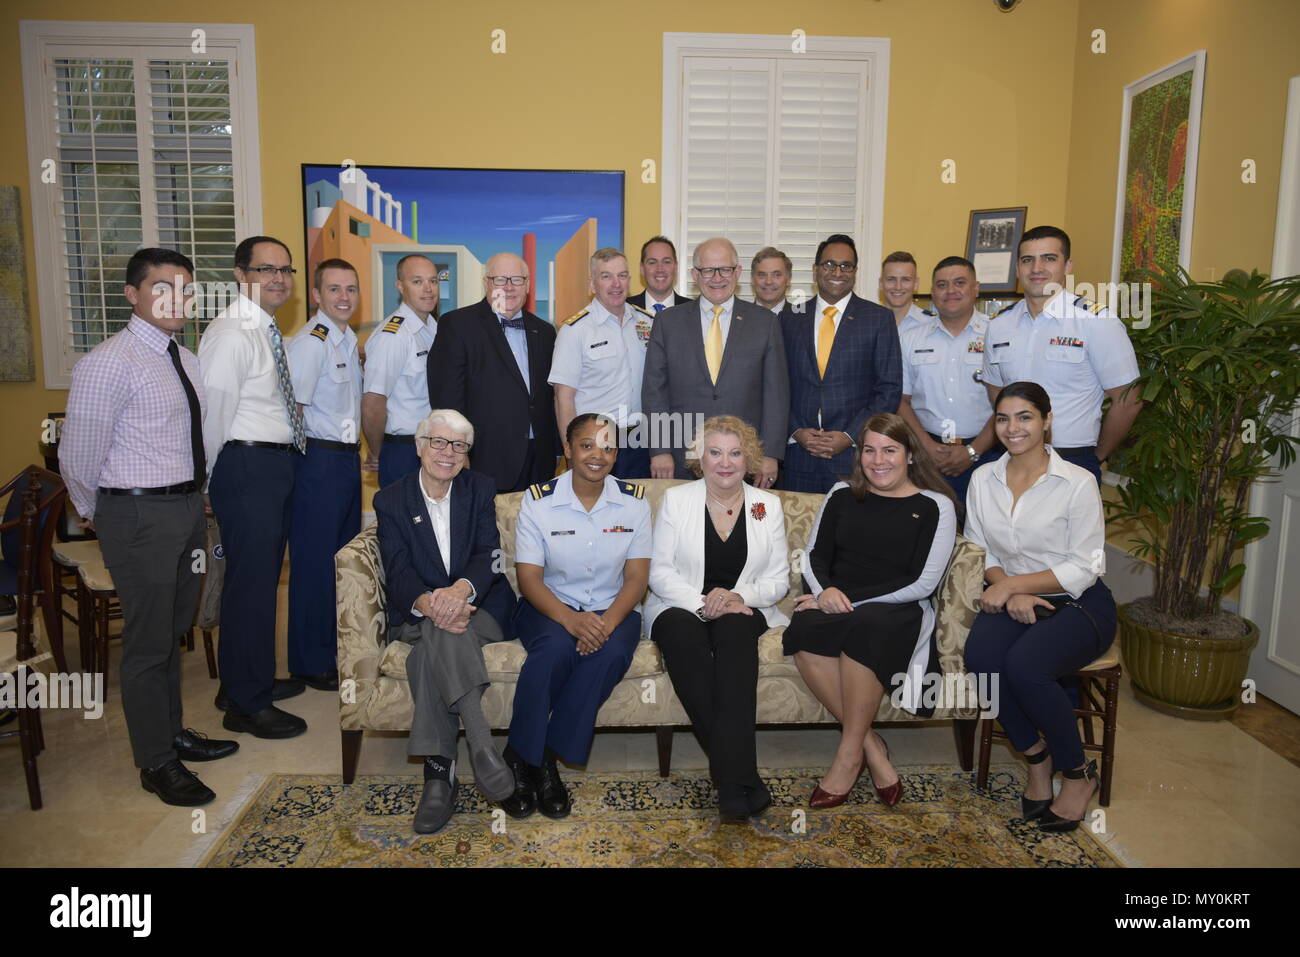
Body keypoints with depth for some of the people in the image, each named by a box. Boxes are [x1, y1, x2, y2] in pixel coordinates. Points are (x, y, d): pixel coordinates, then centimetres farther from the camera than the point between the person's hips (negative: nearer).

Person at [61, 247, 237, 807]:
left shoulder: (184, 359, 9)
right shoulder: (109, 363, -16)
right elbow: (78, 456, -12)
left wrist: (196, 496, 13)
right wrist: (96, 514, 1)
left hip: (188, 507, 8)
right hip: (141, 515, -8)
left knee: (173, 632, 20)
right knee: (148, 641, 3)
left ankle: (172, 733, 37)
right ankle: (156, 764, 19)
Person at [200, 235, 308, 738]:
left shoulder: (266, 332, 15)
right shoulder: (231, 334, -15)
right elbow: (213, 414, -16)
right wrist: (210, 483, -10)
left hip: (275, 464, 10)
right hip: (247, 468, -10)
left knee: (263, 576, 18)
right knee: (251, 582, -3)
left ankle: (252, 678, 34)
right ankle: (246, 704, 10)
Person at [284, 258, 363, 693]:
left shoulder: (349, 339, 14)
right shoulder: (310, 343, -14)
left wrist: (361, 451, 14)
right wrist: (302, 458, -12)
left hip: (348, 457, 9)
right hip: (319, 460, -9)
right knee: (315, 562, -1)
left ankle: (338, 648, 32)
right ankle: (311, 663, 12)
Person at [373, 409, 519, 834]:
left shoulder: (480, 490, 7)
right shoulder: (390, 500, 6)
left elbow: (487, 556, -7)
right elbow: (397, 572, -8)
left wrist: (460, 590, -31)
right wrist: (428, 603, -32)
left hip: (478, 608, 0)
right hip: (416, 615, 1)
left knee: (430, 647, -33)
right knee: (434, 630, -36)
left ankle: (439, 770, -36)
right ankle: (480, 744, -43)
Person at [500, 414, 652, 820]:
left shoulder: (634, 500, -2)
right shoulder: (539, 500, -6)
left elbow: (636, 577, -4)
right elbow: (529, 578, -8)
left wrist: (608, 621, -23)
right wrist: (570, 619, -27)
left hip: (611, 609, 2)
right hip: (551, 606, -1)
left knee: (611, 652, -32)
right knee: (556, 646, -35)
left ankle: (547, 758, -17)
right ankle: (521, 760, -15)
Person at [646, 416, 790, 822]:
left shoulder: (768, 505, 9)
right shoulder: (675, 499, 5)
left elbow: (778, 579, 6)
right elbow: (660, 572, -1)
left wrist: (740, 596, -15)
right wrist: (702, 602, -18)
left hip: (742, 608, 1)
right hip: (680, 608, 0)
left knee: (735, 629, -35)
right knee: (682, 636, -36)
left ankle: (731, 780, -38)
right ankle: (742, 777, -33)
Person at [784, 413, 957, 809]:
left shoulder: (935, 506, 4)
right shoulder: (842, 495, 16)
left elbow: (922, 583, -5)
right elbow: (814, 554, 15)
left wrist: (852, 598, -11)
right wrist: (825, 590, -9)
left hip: (898, 612, -3)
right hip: (836, 607, 3)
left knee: (866, 625, -39)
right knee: (806, 628, -33)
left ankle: (849, 754, -23)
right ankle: (871, 746, -21)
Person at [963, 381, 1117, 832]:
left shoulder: (1078, 482, -8)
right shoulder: (983, 479, 6)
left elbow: (1085, 568, -10)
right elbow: (978, 550, 8)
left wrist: (1011, 583, -16)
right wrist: (1009, 592, -11)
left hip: (1078, 603, -4)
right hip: (1012, 599, 4)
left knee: (1024, 665, -32)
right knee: (981, 656, -29)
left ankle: (1078, 772, -4)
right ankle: (1036, 758, -3)